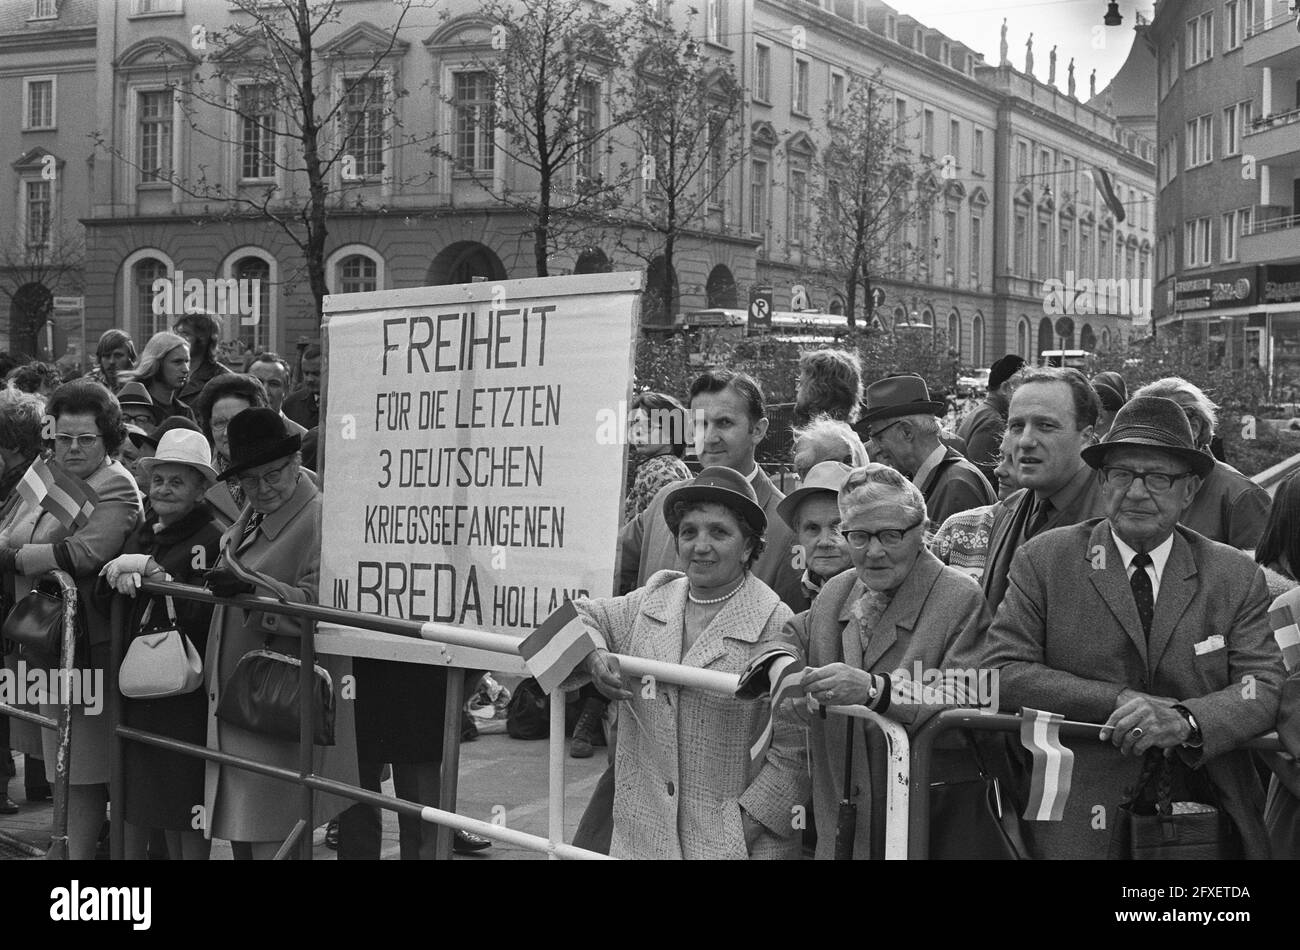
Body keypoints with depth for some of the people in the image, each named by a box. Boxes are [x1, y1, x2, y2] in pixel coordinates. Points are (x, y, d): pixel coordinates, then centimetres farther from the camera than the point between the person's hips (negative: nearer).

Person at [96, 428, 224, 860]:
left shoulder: (213, 539, -9)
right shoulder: (142, 535, 14)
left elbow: (204, 610, -20)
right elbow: (101, 603, 10)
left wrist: (152, 570, -22)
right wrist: (117, 579, -11)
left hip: (186, 691, -7)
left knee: (188, 815, 1)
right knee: (134, 810, 11)